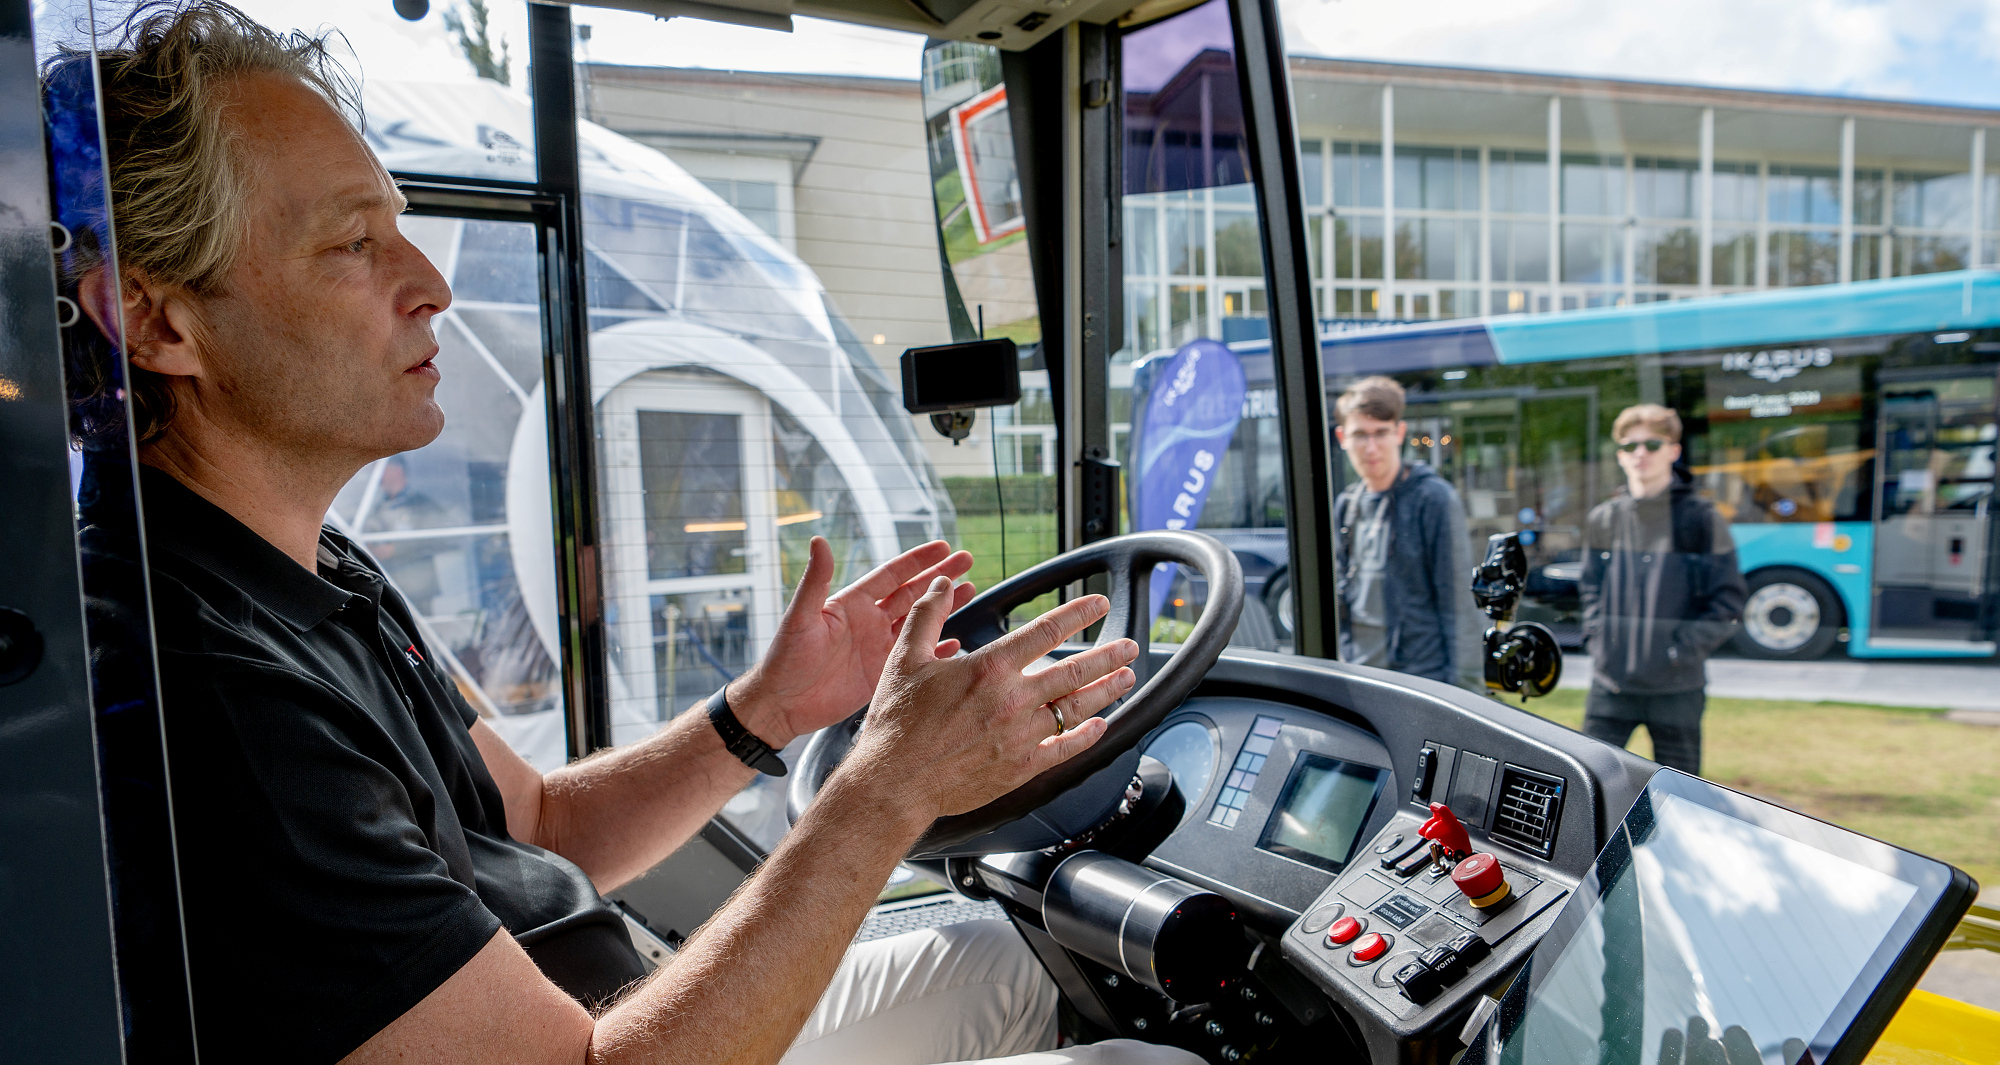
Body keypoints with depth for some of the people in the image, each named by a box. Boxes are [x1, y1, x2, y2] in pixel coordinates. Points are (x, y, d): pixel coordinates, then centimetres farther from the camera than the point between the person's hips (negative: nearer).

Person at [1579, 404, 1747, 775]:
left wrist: (1685, 648, -11)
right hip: (1610, 682, 2)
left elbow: (1728, 599, -4)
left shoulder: (1700, 518, -3)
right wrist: (1598, 636, 3)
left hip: (1676, 686, -2)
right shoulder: (1602, 519, 7)